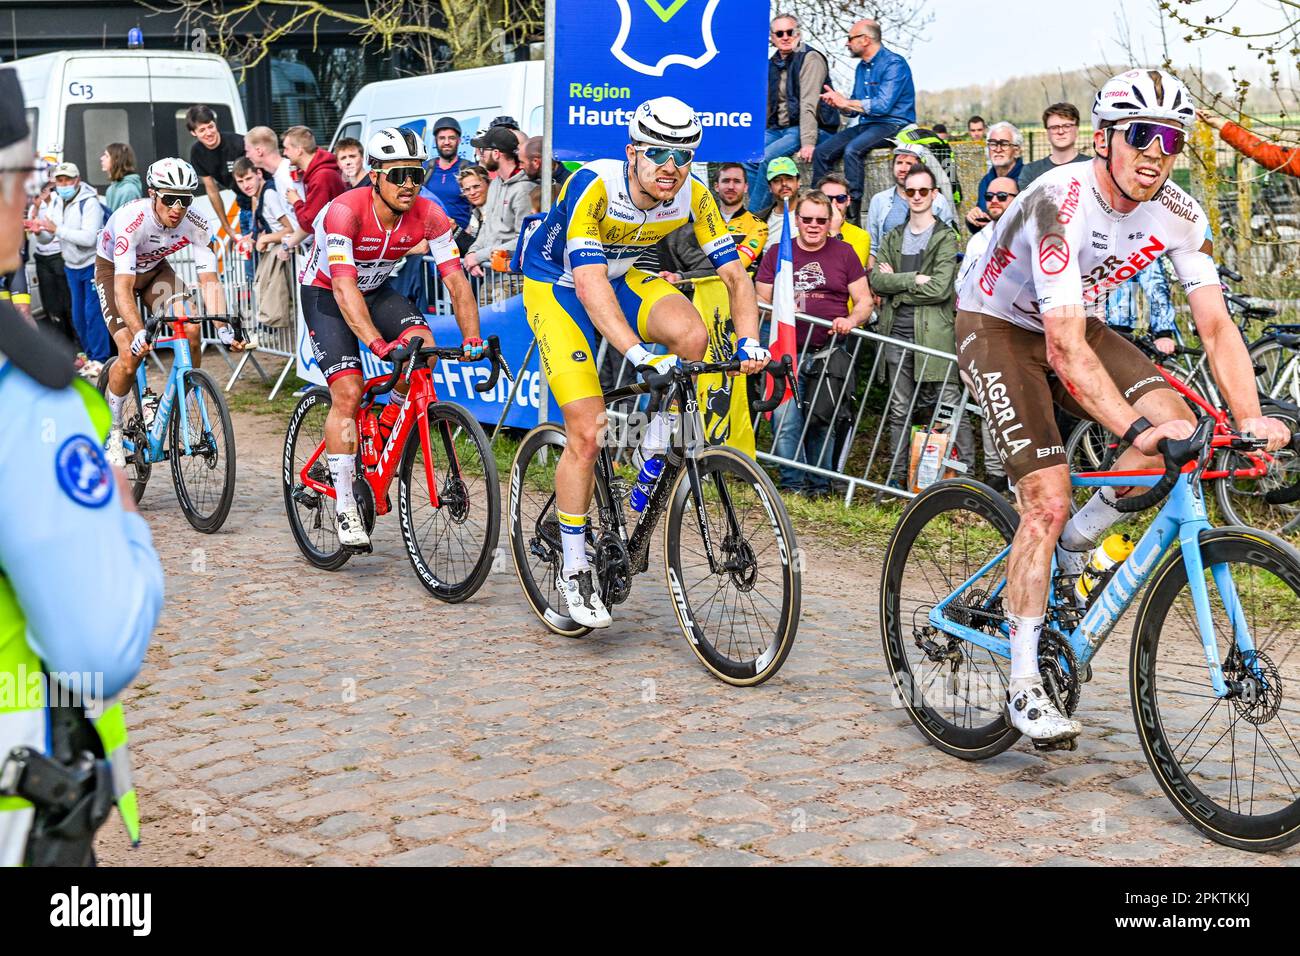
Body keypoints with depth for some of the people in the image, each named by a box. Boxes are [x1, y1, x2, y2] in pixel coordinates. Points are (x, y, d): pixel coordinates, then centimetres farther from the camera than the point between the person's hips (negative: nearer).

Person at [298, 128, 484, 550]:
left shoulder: (428, 215, -19)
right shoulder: (345, 211, -32)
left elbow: (456, 280, -20)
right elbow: (344, 288, -40)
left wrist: (472, 337, -35)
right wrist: (378, 345, -53)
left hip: (377, 290, 4)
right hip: (326, 294, -4)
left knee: (421, 344, -25)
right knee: (348, 392, -18)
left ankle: (385, 434, 2)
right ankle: (344, 506, -9)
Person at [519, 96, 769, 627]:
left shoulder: (692, 195, -17)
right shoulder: (594, 187, -32)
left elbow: (734, 274, -16)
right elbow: (589, 285, -41)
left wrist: (748, 341, -33)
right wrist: (638, 353, -53)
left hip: (621, 276, 5)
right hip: (557, 285, -4)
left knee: (692, 334, -27)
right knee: (586, 432, -15)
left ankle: (656, 448, -2)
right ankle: (573, 569, 0)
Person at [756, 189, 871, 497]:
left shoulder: (843, 253, 10)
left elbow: (864, 302, 9)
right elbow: (760, 302, 12)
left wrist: (850, 321, -13)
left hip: (829, 353, 0)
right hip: (787, 353, 0)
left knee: (823, 422, 3)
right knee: (785, 422, -11)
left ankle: (820, 484, 13)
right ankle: (792, 483, -4)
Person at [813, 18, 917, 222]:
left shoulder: (894, 64, -11)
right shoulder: (862, 67, 16)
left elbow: (883, 105, -22)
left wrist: (845, 102, -13)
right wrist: (837, 102, -2)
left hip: (893, 125, -8)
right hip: (865, 125, 9)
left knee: (852, 150, -34)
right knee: (821, 152, -10)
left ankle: (853, 214, -31)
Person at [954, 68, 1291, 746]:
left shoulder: (1178, 213, -14)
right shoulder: (1059, 203, -33)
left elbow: (1216, 326, -14)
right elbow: (1065, 348, -40)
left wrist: (1250, 419, -30)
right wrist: (1136, 430, -48)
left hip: (1077, 323, 6)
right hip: (998, 327, -6)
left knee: (1176, 423, -20)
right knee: (1048, 501, -17)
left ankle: (1075, 543, 5)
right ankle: (1024, 688, -7)